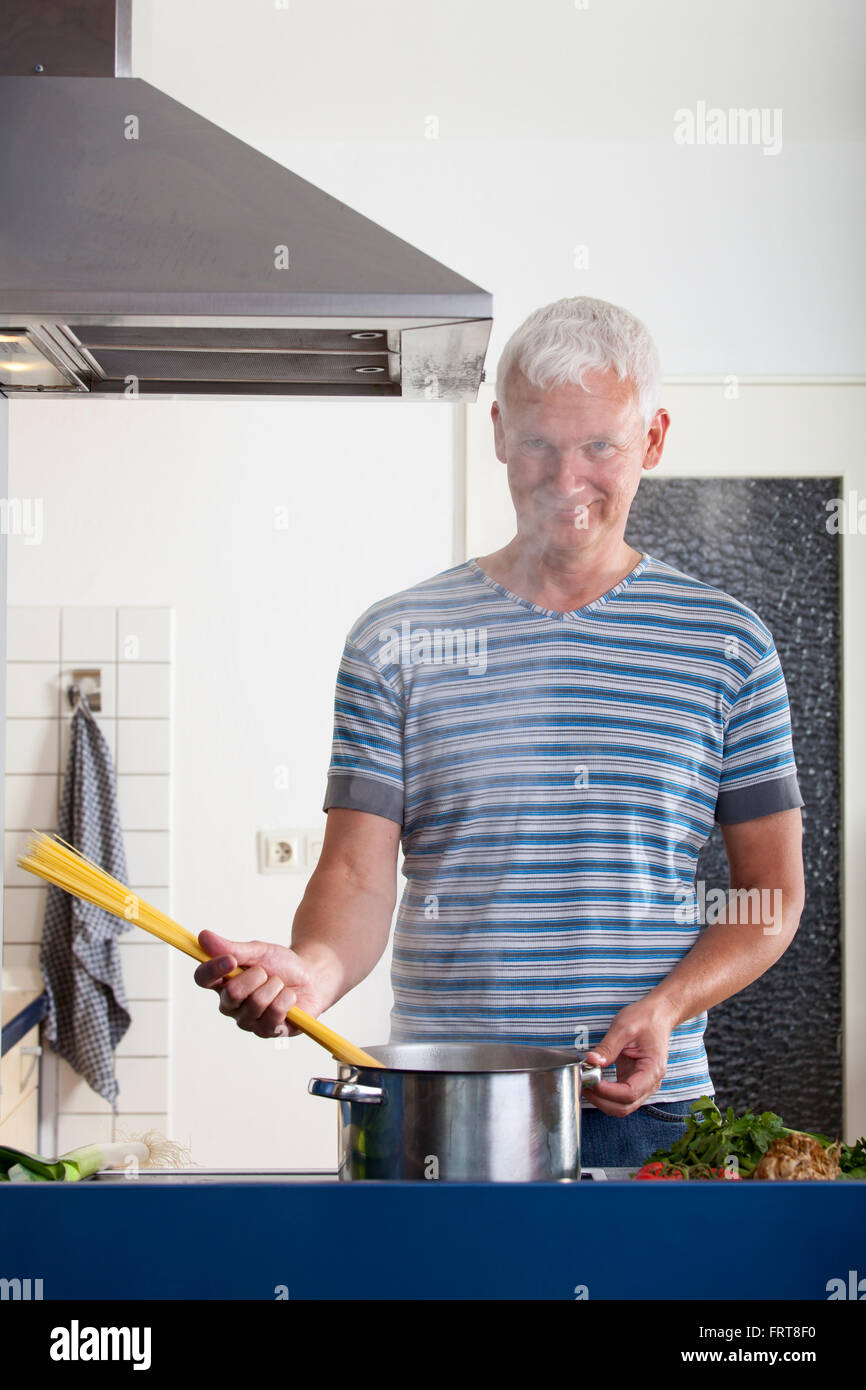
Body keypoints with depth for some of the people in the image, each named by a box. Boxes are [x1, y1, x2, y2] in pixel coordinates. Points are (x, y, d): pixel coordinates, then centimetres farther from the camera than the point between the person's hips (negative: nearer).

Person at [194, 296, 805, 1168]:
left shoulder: (727, 645, 4)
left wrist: (666, 1008, -11)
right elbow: (359, 873, -1)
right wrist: (314, 969, -23)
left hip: (650, 1107, 1)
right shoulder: (398, 639, 3)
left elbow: (773, 891, 6)